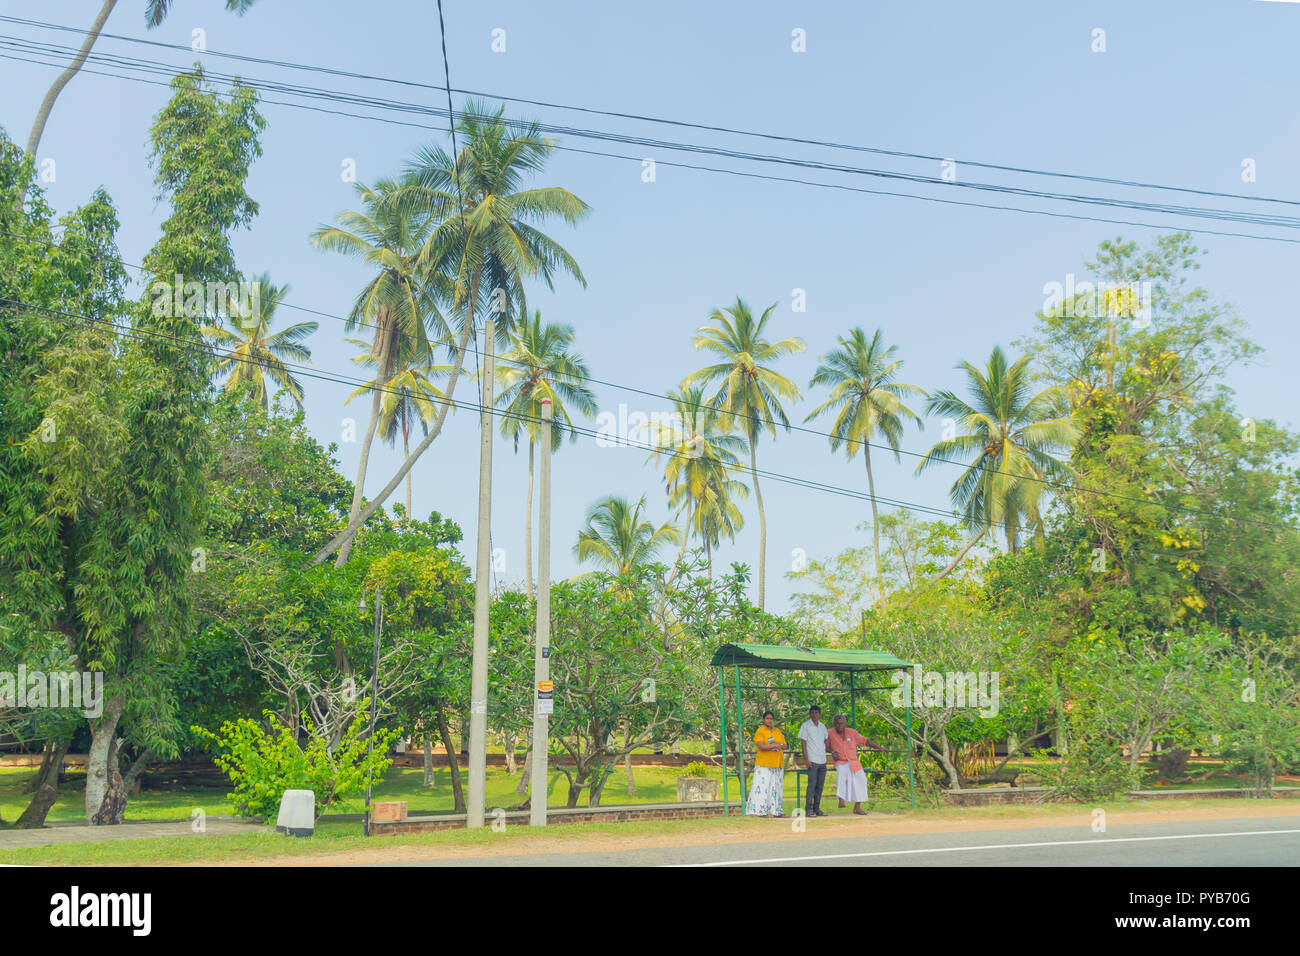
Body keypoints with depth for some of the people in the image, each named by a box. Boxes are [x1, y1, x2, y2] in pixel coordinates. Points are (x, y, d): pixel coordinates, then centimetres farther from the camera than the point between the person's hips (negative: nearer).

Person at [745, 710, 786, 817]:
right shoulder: (760, 731, -2)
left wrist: (777, 745, -8)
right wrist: (775, 745, -15)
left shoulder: (778, 732, 18)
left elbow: (784, 746, 12)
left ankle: (774, 811, 9)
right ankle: (755, 811, -12)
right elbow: (761, 746, -14)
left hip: (777, 765, 6)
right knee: (762, 787, -11)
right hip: (764, 765, -6)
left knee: (776, 788, 5)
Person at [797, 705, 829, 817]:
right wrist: (806, 759, -11)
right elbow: (803, 742, -5)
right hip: (812, 760, -5)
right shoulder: (805, 726, -2)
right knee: (812, 785, -8)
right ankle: (808, 810, -5)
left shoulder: (823, 726, 14)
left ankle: (817, 809, 12)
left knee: (820, 786, 6)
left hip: (822, 760, 5)